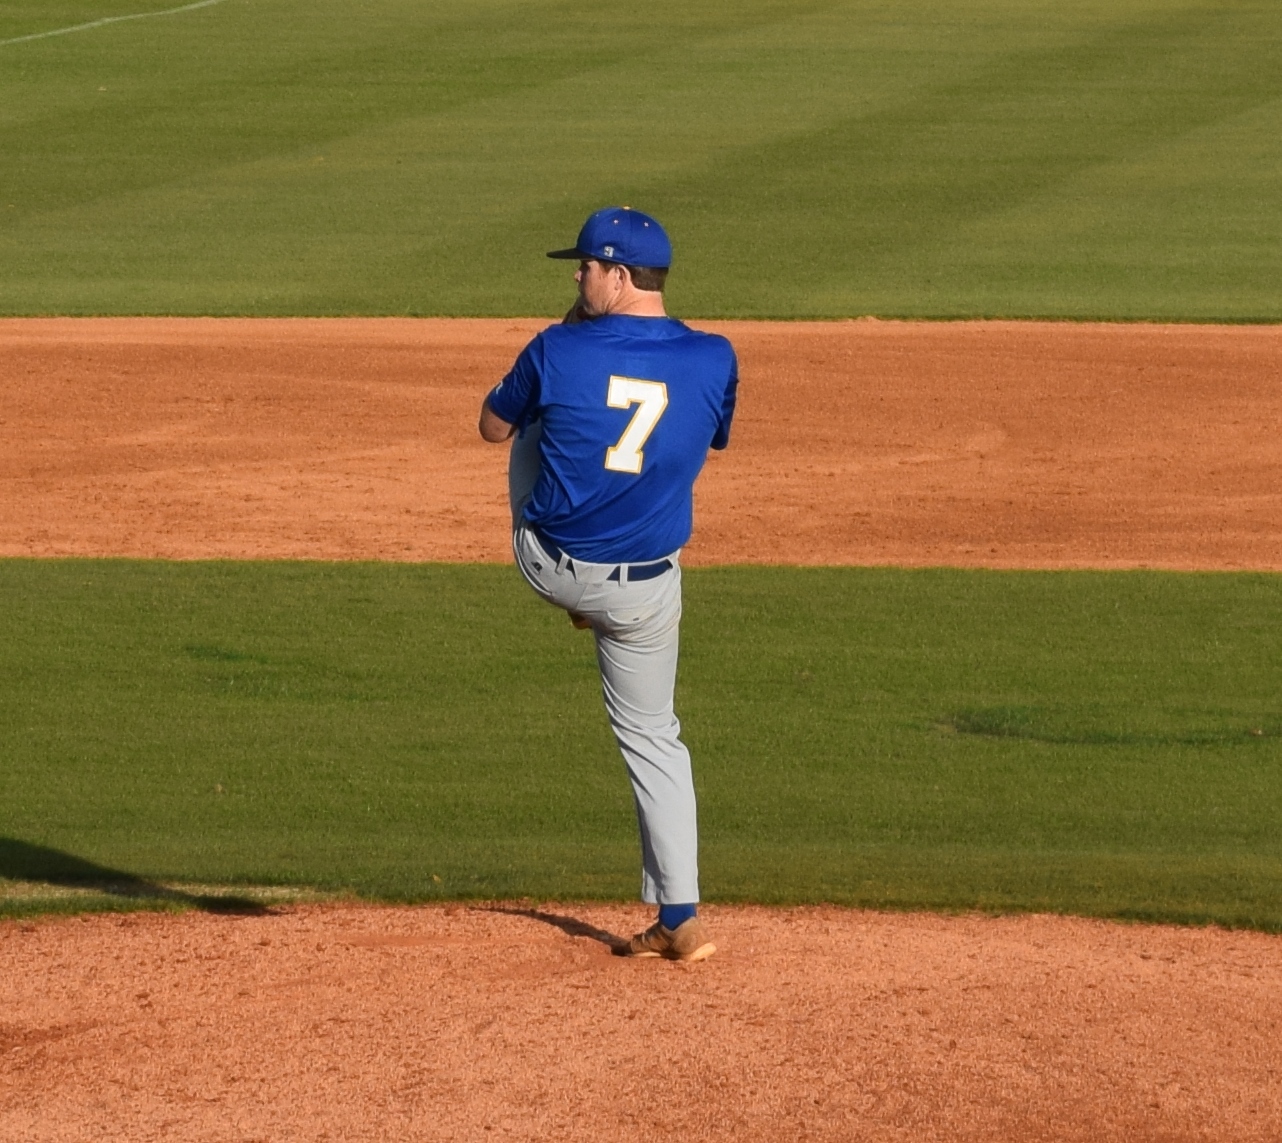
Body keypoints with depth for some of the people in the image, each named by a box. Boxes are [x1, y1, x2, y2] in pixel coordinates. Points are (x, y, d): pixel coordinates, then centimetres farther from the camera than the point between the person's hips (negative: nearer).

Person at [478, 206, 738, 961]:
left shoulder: (561, 352, -15)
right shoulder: (713, 359, -10)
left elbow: (493, 425, 3)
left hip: (548, 565, -1)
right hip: (644, 590, 1)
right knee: (652, 736, 15)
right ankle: (681, 920, 8)